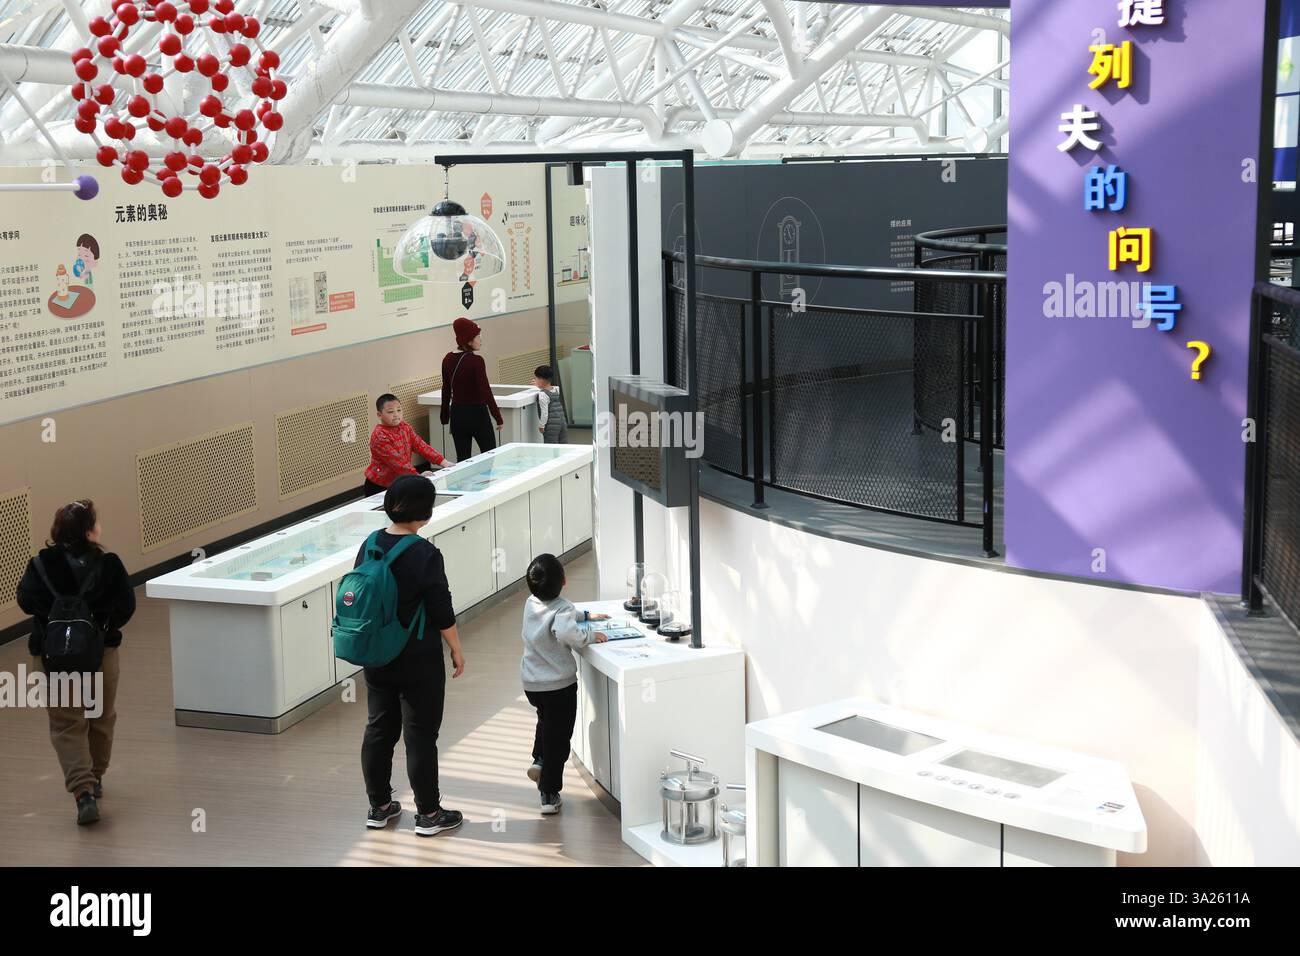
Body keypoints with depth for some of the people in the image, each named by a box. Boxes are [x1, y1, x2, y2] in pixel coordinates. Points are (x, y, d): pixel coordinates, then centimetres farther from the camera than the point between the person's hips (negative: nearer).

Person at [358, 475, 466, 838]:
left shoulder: (370, 545, -1)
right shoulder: (425, 555, -19)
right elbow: (442, 611, -15)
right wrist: (456, 650, -1)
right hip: (419, 661, -6)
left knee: (379, 730, 15)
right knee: (421, 735, 4)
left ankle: (379, 807, 26)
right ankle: (428, 813, 13)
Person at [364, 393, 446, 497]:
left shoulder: (405, 427, 3)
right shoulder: (379, 436, -21)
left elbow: (421, 445, -1)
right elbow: (396, 461, -26)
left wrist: (443, 461, -11)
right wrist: (417, 475, -30)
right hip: (379, 486, -7)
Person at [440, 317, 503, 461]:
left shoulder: (448, 360, 2)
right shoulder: (476, 361, -16)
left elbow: (446, 390, 9)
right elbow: (485, 391, -16)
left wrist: (444, 416, 19)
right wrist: (498, 418, -9)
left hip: (457, 415, 6)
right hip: (477, 414, -6)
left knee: (462, 458, 8)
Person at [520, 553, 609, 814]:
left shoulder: (531, 604, 3)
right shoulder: (562, 608, -18)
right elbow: (565, 633, -40)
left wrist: (587, 616, 29)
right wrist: (590, 636, -24)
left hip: (531, 683, 6)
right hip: (560, 684, -6)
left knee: (546, 719, 34)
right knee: (557, 738, 6)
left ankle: (539, 760, 19)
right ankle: (549, 795, 9)